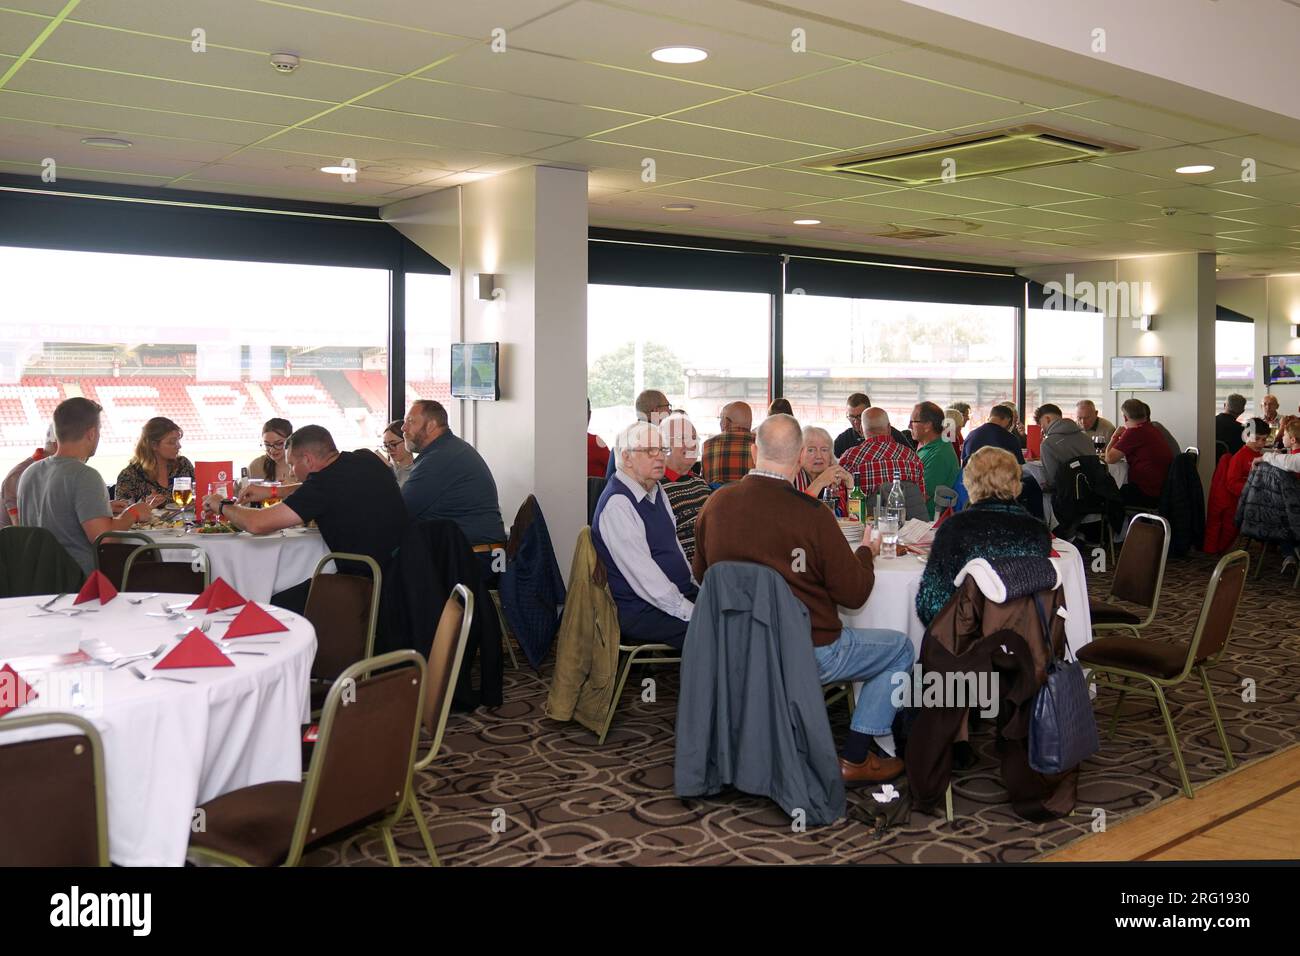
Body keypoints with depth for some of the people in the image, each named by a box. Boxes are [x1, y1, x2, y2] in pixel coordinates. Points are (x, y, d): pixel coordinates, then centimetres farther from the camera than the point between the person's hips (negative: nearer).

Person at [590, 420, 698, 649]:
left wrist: (696, 588, 9)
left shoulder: (656, 491, 15)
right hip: (639, 611, -9)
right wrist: (688, 610, -20)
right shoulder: (617, 504, -15)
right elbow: (642, 574, -20)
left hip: (679, 594, 9)